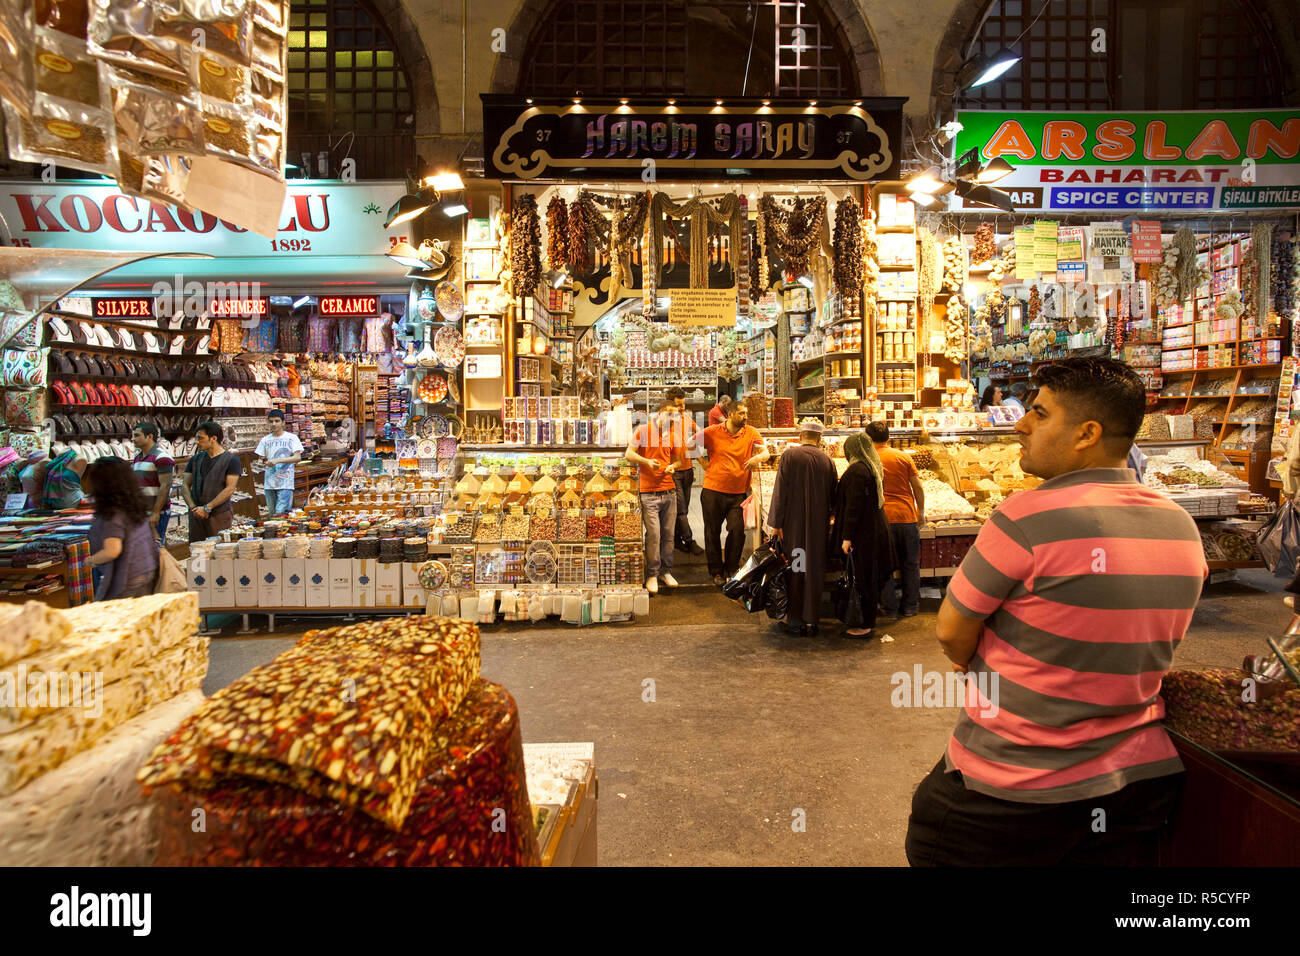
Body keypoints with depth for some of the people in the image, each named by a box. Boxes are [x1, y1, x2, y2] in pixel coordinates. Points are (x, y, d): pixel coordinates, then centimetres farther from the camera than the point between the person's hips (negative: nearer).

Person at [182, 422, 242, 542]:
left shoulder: (231, 459, -2)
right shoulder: (195, 459, 14)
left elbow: (230, 489, -9)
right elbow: (185, 485, 10)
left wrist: (207, 508, -14)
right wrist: (193, 507, -8)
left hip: (220, 515, -5)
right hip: (196, 515, 5)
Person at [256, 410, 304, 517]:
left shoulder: (291, 438, 0)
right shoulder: (265, 440, 13)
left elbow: (298, 458, -12)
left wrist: (278, 460, -21)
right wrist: (265, 462, -3)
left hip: (285, 483, -5)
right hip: (269, 484, 5)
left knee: (280, 514, -14)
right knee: (271, 515, 9)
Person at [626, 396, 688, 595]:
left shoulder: (673, 435, 11)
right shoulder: (643, 430, -1)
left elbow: (679, 459, 20)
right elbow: (629, 454, -3)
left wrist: (673, 466, -2)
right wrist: (647, 461, -19)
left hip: (669, 491, 4)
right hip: (648, 492, -4)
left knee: (668, 534, 6)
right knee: (654, 535, -6)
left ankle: (666, 571, 20)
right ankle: (652, 575, 6)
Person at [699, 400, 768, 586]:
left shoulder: (751, 433, 1)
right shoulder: (712, 432, -3)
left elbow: (766, 452, -6)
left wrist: (758, 457, -28)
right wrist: (704, 462, 3)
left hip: (738, 493, 1)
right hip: (713, 491, -1)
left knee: (738, 530, -3)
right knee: (713, 532, 7)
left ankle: (731, 568, 18)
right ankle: (716, 571, 24)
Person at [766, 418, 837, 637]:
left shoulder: (789, 456, -7)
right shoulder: (827, 460, 1)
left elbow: (780, 491, -9)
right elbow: (834, 496, 8)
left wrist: (776, 523, -5)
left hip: (793, 523, -2)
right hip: (819, 525, 2)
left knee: (794, 569, 7)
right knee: (815, 569, 9)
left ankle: (795, 620, 11)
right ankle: (811, 620, 13)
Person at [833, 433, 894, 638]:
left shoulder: (856, 471, -18)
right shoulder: (874, 469, 11)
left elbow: (853, 506, -22)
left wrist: (847, 536, -20)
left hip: (862, 533, -10)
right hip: (875, 529, 10)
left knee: (862, 577, -2)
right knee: (870, 577, 16)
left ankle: (866, 625, 6)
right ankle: (869, 621, 27)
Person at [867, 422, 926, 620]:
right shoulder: (903, 457, 2)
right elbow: (918, 488, 2)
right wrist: (921, 512, 14)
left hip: (882, 517, -1)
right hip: (907, 516, 1)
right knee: (910, 564, 13)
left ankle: (891, 608, 12)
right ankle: (909, 607, 19)